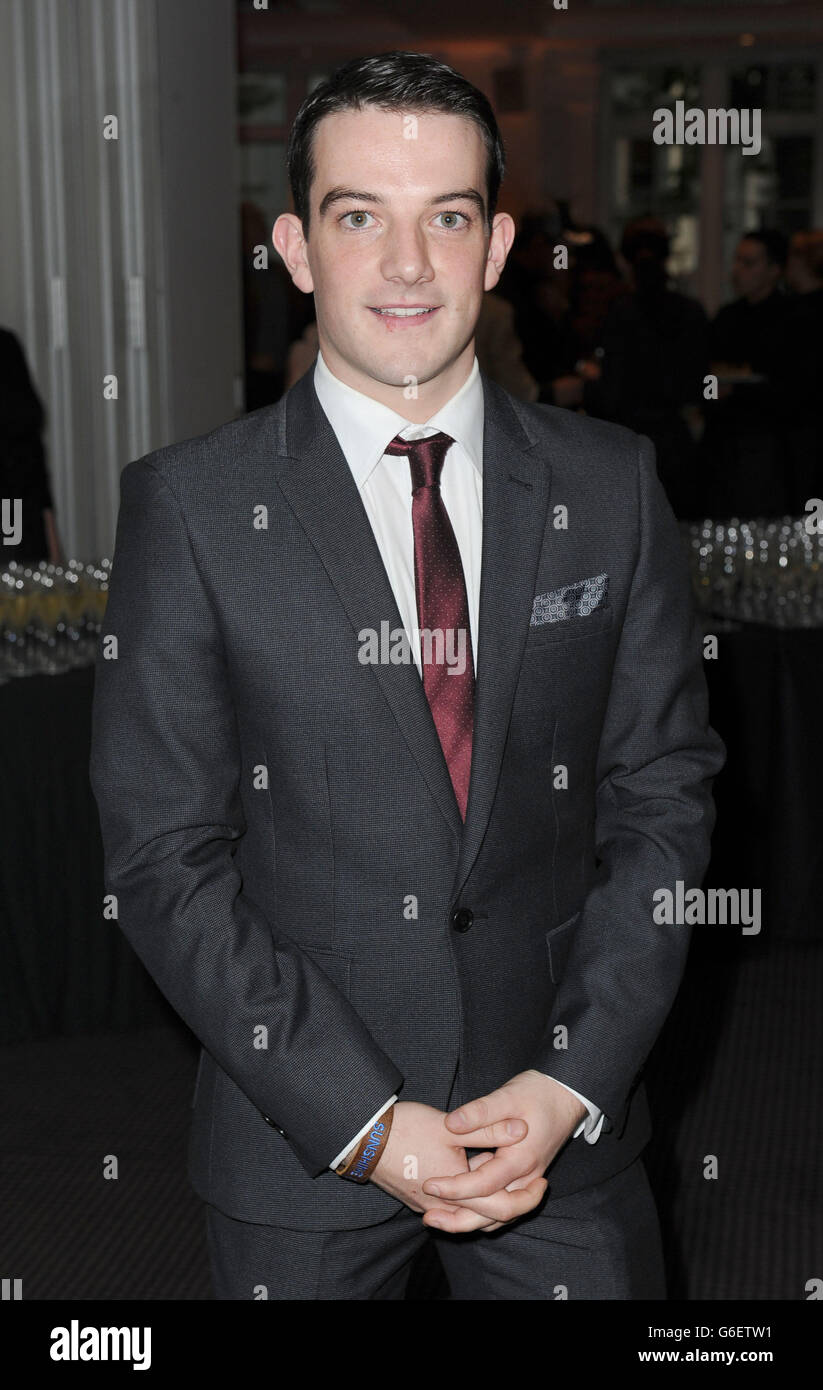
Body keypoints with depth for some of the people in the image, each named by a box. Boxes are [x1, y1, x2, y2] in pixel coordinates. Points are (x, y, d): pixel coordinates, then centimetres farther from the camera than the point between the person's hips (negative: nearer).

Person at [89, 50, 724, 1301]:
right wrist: (361, 1119, -13)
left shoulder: (612, 486, 0)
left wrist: (571, 1083, -9)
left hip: (568, 1123, 2)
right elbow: (164, 856, -8)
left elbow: (664, 799, 1)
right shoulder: (188, 507, -7)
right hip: (298, 1145, -1)